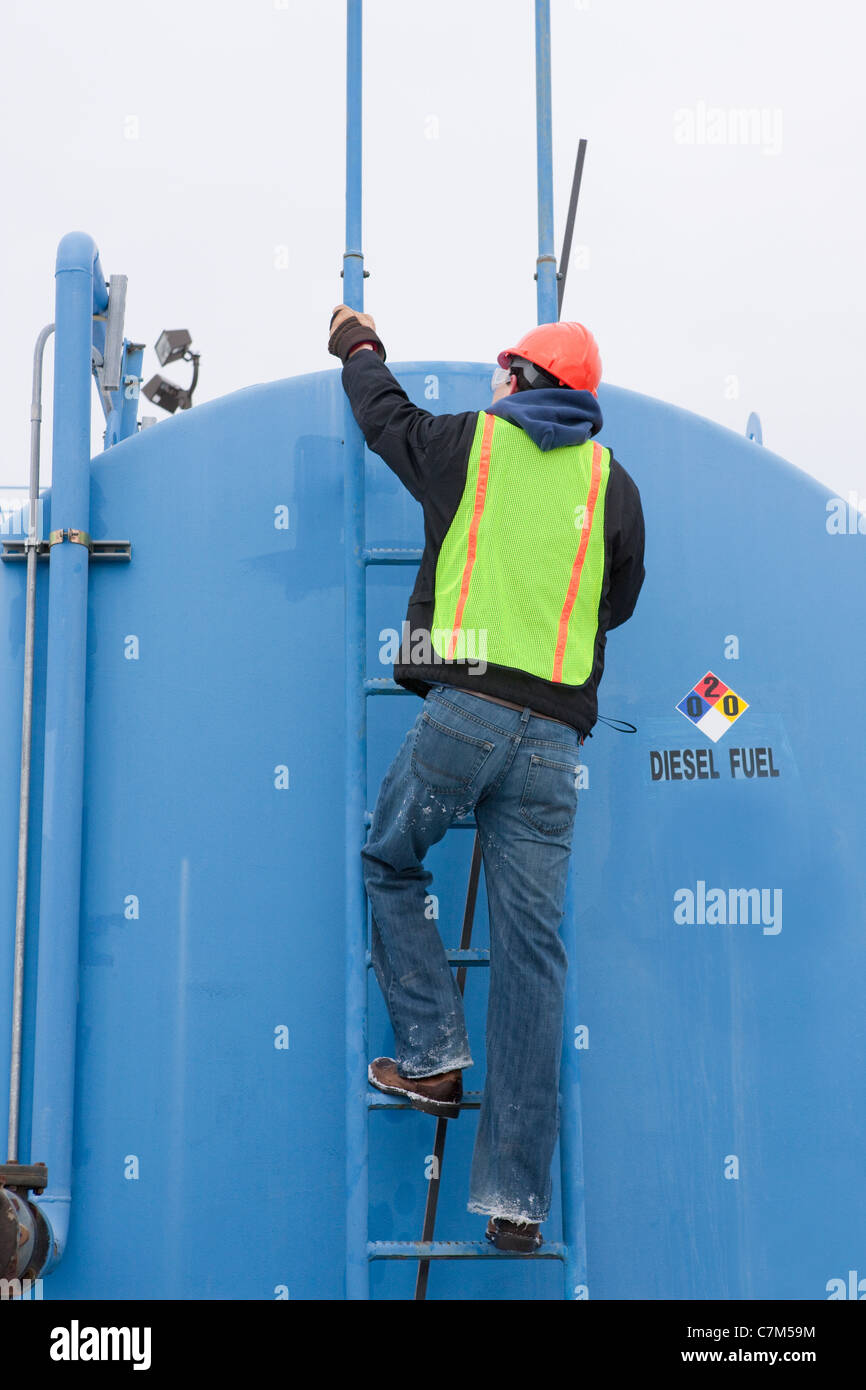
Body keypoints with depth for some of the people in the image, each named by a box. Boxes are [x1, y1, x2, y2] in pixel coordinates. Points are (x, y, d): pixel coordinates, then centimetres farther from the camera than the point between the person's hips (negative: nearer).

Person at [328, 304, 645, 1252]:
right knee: (531, 953, 3)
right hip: (555, 736, 2)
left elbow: (383, 415, 29)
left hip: (462, 710, -2)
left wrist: (359, 347, 50)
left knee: (388, 864, 25)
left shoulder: (467, 443, 9)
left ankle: (432, 1056, 13)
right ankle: (516, 1196, 6)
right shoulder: (611, 482, 13)